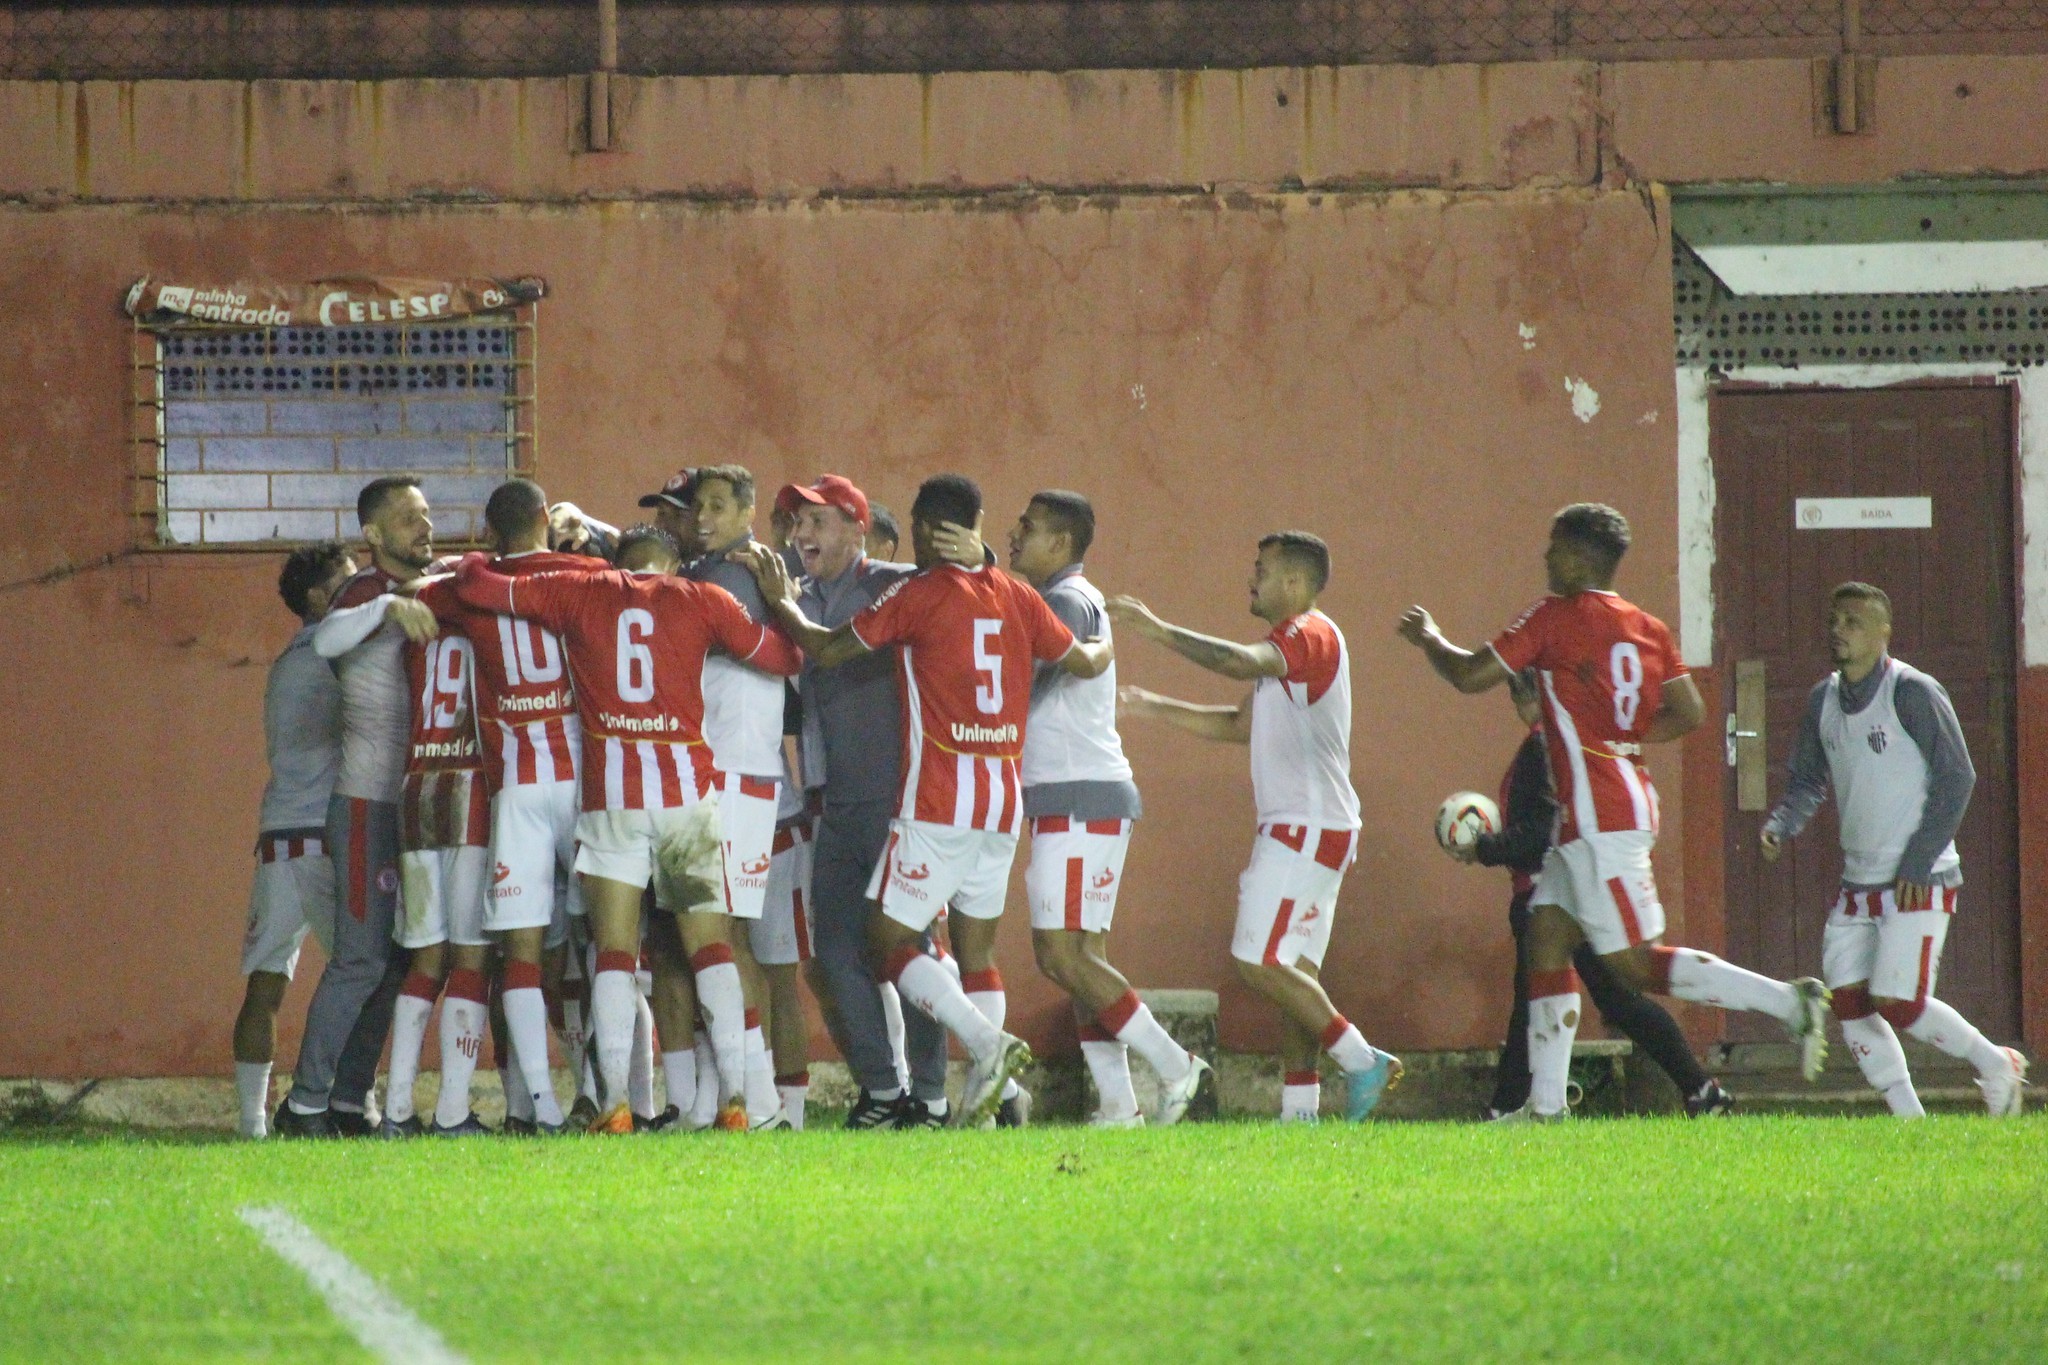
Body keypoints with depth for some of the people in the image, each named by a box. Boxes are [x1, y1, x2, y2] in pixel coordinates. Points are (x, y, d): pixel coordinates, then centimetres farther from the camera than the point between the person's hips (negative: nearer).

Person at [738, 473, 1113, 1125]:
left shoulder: (920, 594, -6)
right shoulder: (1016, 597, 8)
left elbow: (827, 650, -1)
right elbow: (1082, 662, 17)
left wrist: (780, 601, 16)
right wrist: (1105, 646, 40)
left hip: (938, 802, -6)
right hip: (1003, 801, 6)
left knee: (890, 939, -1)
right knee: (976, 950, 11)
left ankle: (987, 1042, -21)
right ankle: (984, 1098, 0)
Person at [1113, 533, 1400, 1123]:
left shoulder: (1312, 635, -12)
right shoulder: (1288, 645, 20)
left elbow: (1241, 663, -31)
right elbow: (1242, 724, 28)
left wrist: (1158, 630, -26)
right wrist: (1157, 708, 22)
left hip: (1308, 827, -10)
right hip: (1297, 828, 10)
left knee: (1260, 963, -12)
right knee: (1293, 971, 7)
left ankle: (1360, 1058, -10)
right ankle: (1299, 1107, 6)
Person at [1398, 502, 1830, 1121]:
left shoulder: (1554, 618, -10)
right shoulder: (1646, 628, 11)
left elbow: (1469, 676, -7)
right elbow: (1688, 713, 8)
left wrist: (1429, 638, 11)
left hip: (1599, 815, -9)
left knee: (1636, 963, -9)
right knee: (1546, 940, 11)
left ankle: (1788, 1001, -16)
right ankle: (1546, 1103, 9)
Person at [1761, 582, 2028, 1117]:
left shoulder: (1913, 693, -13)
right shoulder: (1824, 699, 8)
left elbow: (1957, 779, -12)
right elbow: (1809, 781, 16)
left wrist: (1917, 867, -15)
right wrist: (1779, 827, -6)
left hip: (1919, 885, -7)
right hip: (1857, 884, 7)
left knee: (1898, 1004, -14)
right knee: (1849, 1006, -2)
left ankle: (1996, 1063, 9)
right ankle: (1911, 1121, 7)